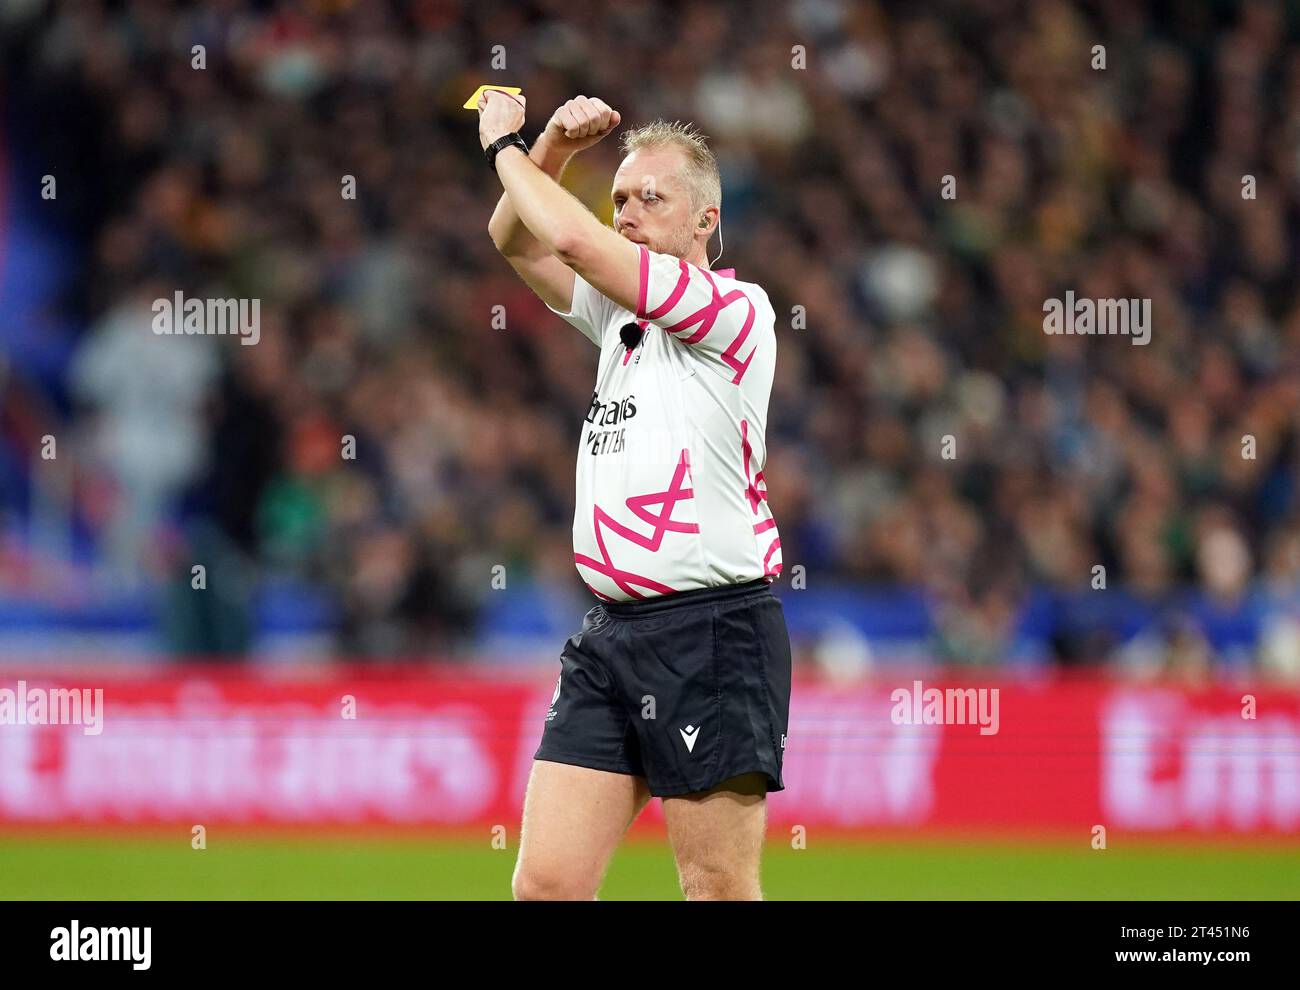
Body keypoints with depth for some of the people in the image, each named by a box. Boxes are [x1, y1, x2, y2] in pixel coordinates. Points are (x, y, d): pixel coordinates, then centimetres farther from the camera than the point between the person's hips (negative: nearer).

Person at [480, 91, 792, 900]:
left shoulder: (736, 309, -6)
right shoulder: (620, 313, 18)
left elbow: (576, 241, -14)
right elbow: (518, 241, 26)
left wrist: (506, 145, 1)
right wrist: (555, 147, 8)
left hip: (713, 630, -8)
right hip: (611, 635, 8)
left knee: (721, 893, -7)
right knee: (544, 884, -2)